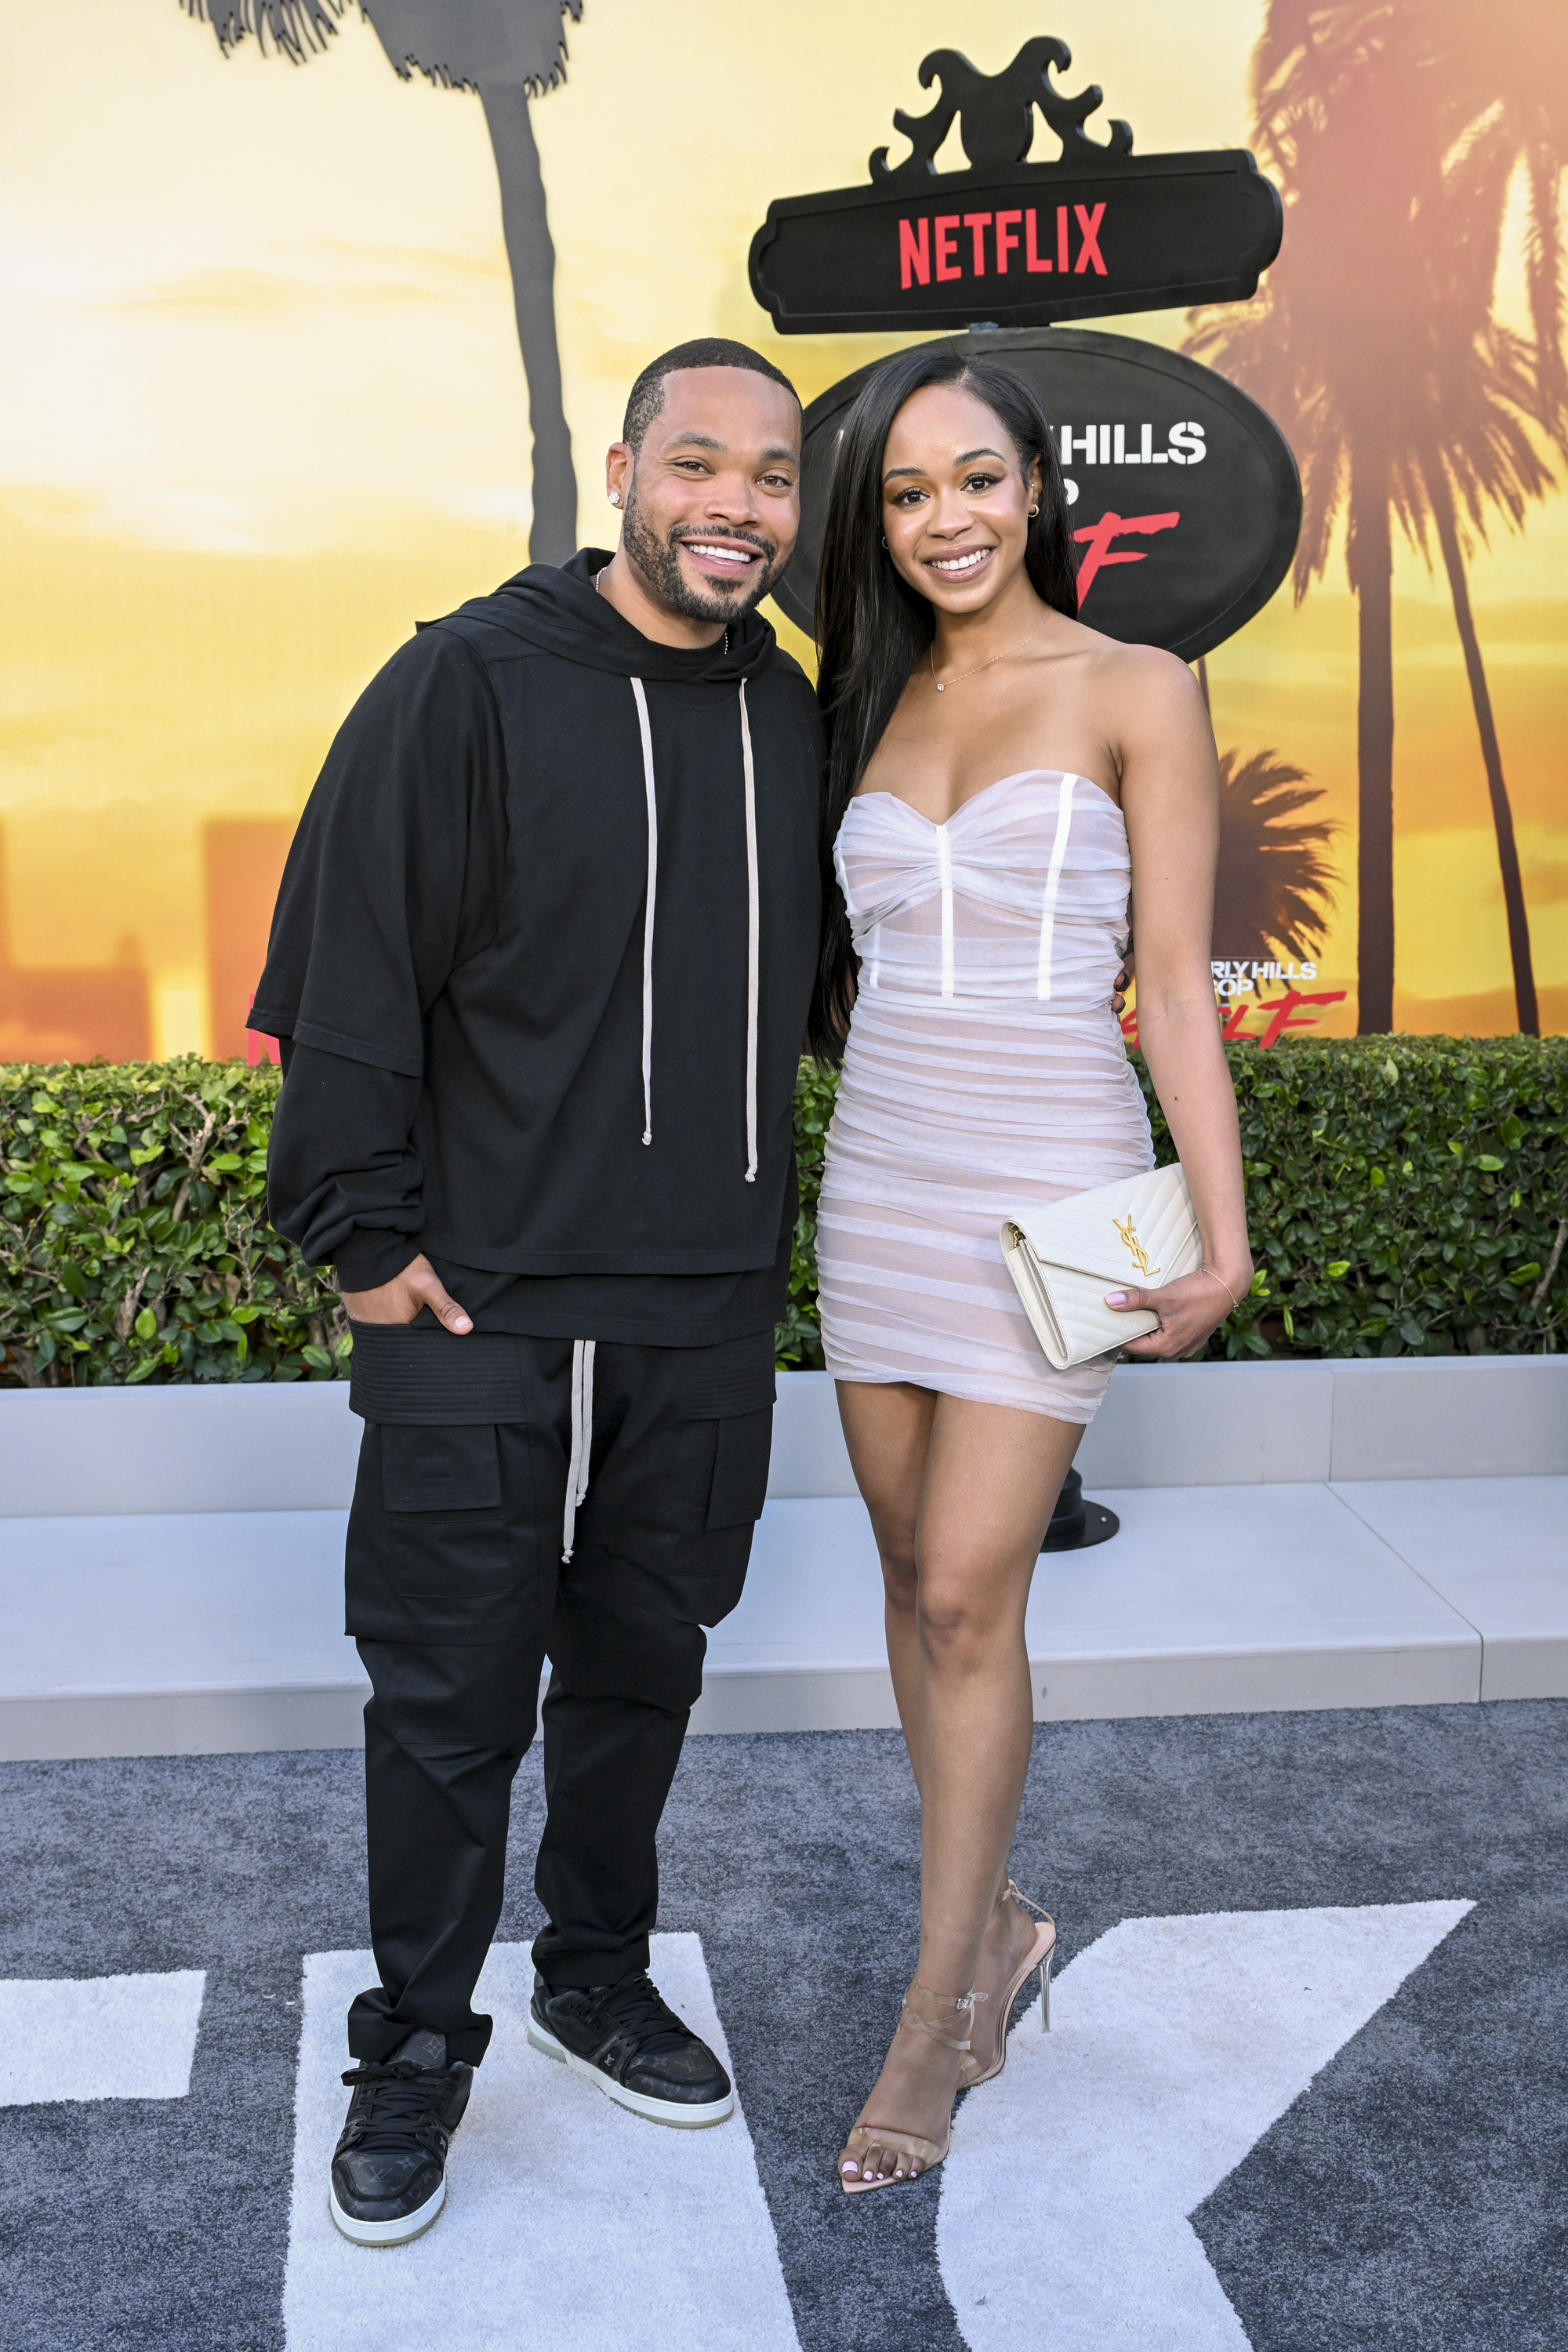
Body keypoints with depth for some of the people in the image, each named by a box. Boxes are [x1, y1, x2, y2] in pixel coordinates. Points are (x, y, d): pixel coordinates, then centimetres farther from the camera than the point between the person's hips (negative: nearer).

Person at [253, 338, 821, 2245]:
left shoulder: (793, 718, 8)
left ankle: (600, 1978, 37)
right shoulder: (471, 682, -8)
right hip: (478, 1304, -4)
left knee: (642, 1668, 16)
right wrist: (364, 1231, -10)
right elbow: (350, 968, -8)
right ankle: (416, 2053, 22)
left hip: (708, 1310, 5)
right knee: (450, 1692, 3)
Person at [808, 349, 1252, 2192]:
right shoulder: (875, 706, 11)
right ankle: (992, 1922, 29)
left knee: (968, 1594, -6)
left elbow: (1175, 986, -7)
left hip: (1047, 1183, -5)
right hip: (882, 1174, 5)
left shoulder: (1136, 695, -4)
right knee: (915, 1572, 11)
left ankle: (938, 2008, 10)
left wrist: (1222, 1231, -12)